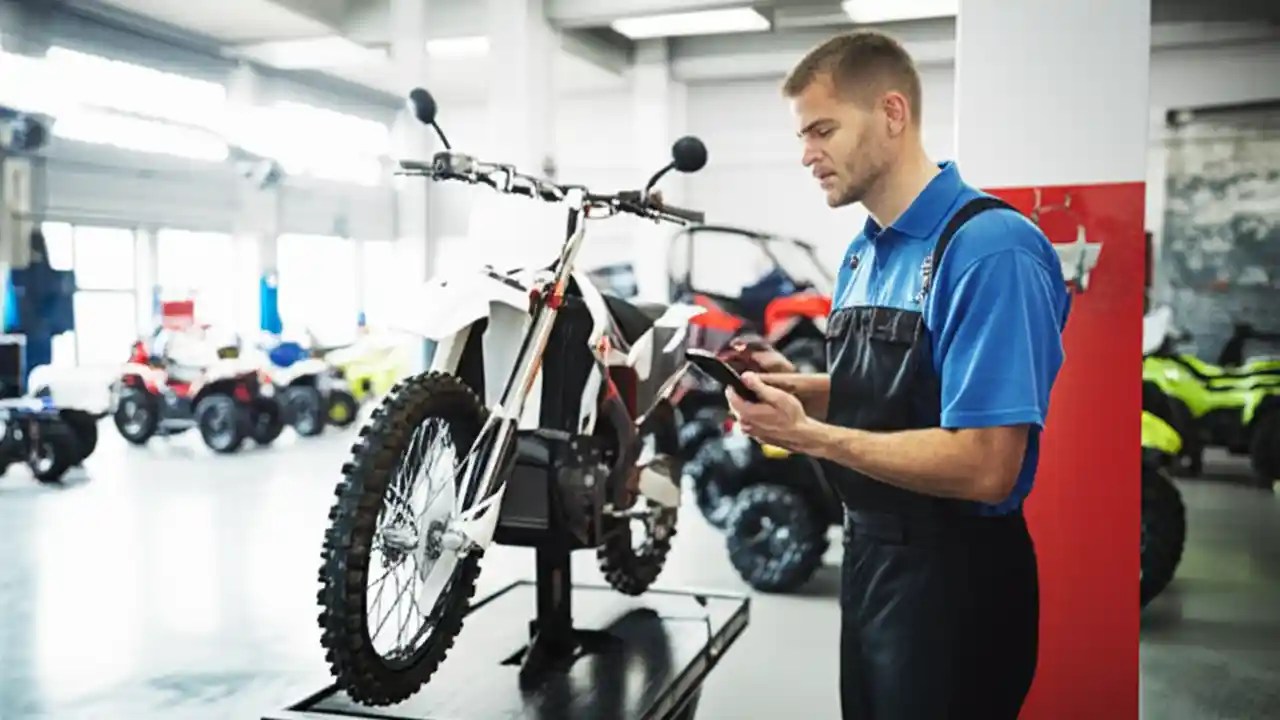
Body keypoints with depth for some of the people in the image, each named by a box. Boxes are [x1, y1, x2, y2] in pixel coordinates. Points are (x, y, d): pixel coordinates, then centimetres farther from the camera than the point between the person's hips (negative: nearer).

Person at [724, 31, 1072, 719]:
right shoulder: (862, 254, 7)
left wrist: (807, 434, -23)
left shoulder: (991, 248, -21)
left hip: (954, 577, -8)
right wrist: (791, 383, -2)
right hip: (867, 551, 8)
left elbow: (985, 468, -27)